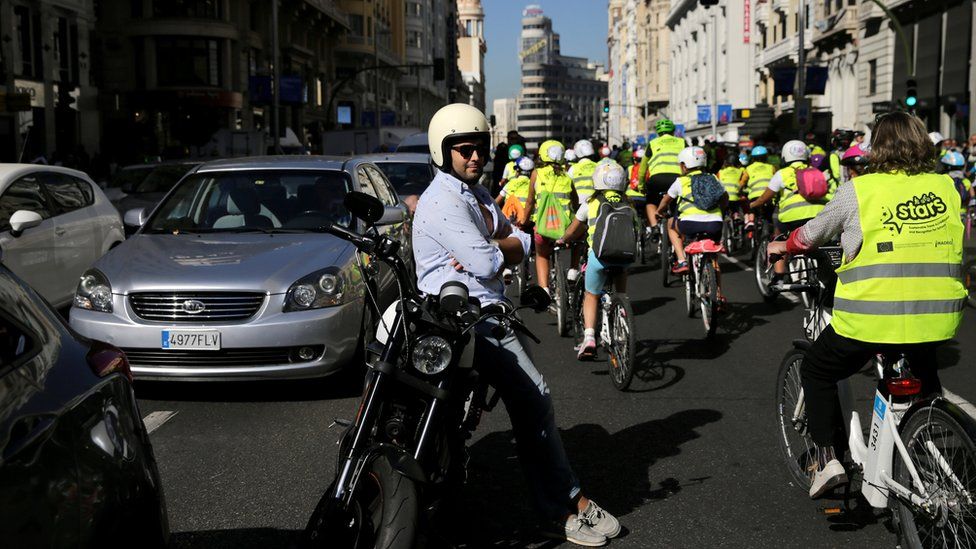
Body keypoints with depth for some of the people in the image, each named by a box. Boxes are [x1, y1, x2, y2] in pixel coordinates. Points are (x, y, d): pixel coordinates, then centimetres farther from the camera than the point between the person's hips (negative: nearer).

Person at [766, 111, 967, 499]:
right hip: (939, 318, 4)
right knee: (925, 373, 34)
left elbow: (813, 234, 12)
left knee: (817, 371, 19)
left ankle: (828, 455, 4)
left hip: (870, 318, -4)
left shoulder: (858, 190, -2)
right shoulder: (946, 187, 7)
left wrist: (784, 247, 33)